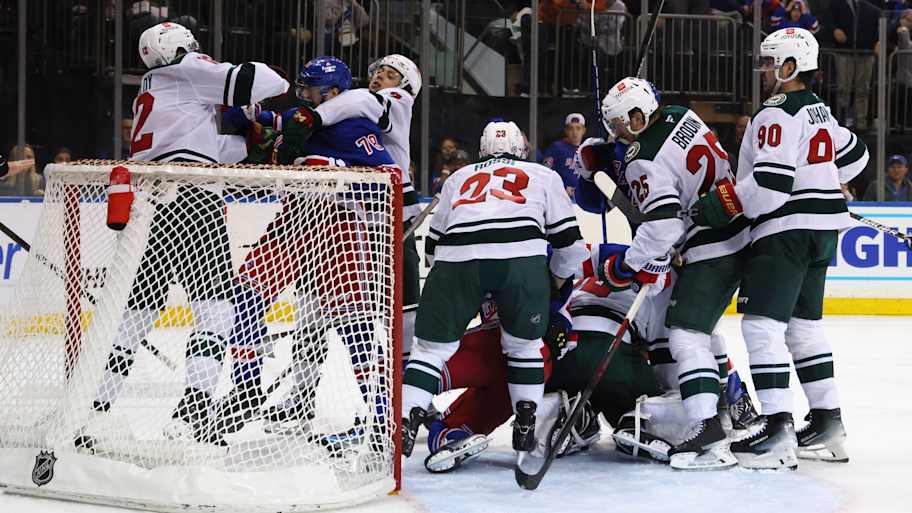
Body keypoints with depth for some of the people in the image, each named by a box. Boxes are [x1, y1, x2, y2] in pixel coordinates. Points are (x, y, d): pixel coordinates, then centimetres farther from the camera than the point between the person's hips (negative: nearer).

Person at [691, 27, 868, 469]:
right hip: (823, 230, 10)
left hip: (786, 229, -10)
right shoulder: (819, 111, 15)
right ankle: (828, 424, 19)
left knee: (762, 324, -12)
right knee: (804, 325, 17)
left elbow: (770, 181, -24)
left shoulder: (777, 114, -14)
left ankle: (778, 430, -19)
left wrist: (724, 204, -18)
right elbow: (853, 155, 27)